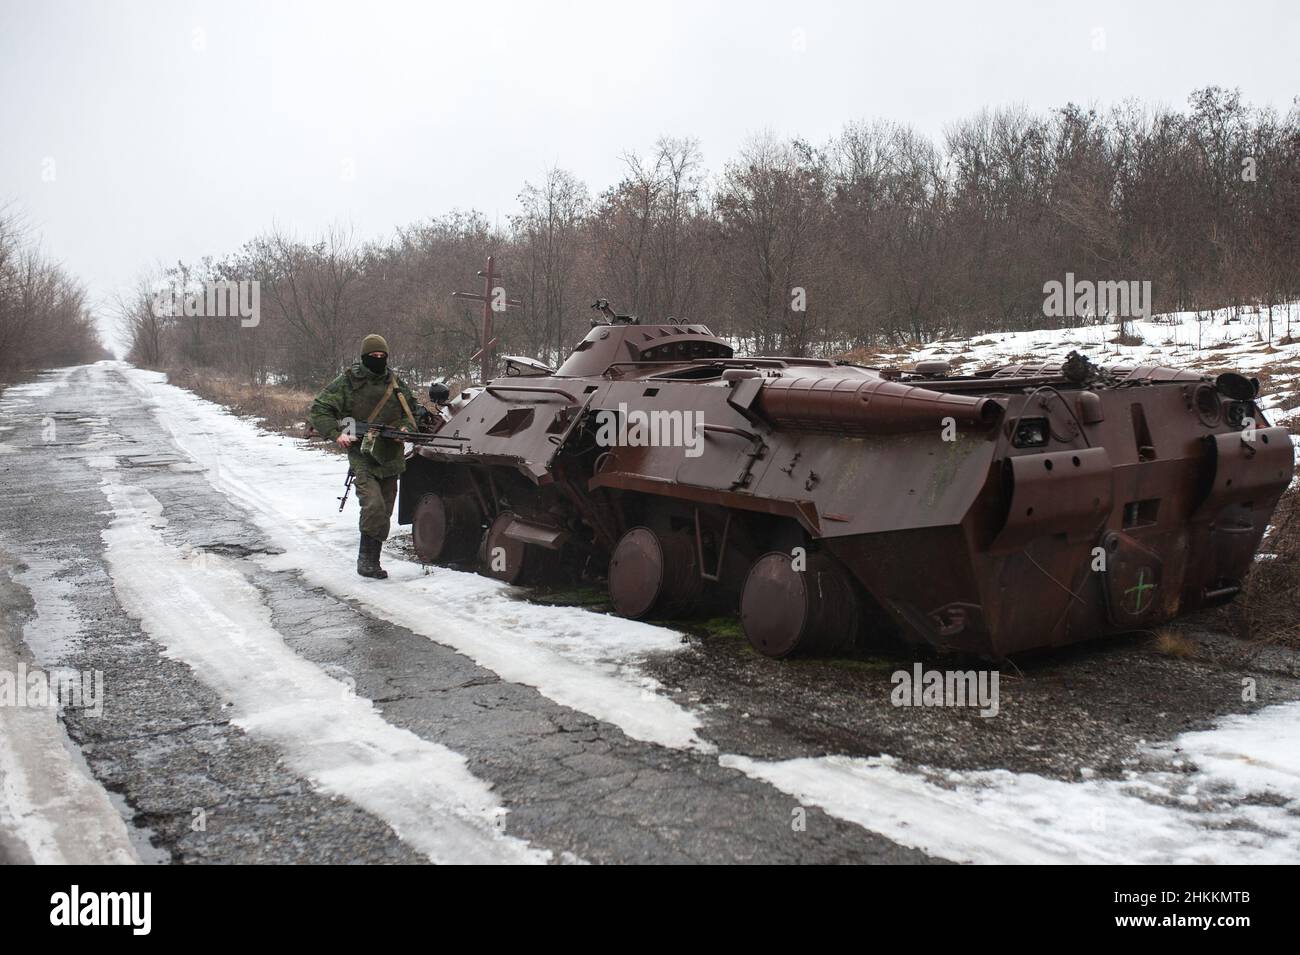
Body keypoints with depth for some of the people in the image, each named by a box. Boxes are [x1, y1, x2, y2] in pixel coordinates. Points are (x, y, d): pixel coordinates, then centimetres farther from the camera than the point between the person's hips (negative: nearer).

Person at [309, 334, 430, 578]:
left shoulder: (395, 383, 11)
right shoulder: (347, 382, -1)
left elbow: (414, 411, 21)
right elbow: (319, 408, 2)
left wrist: (406, 427, 0)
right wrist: (335, 434, -12)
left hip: (390, 458, 5)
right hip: (362, 459, -5)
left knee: (384, 513, 7)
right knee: (373, 506, -21)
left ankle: (370, 562, 18)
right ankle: (366, 559, -10)